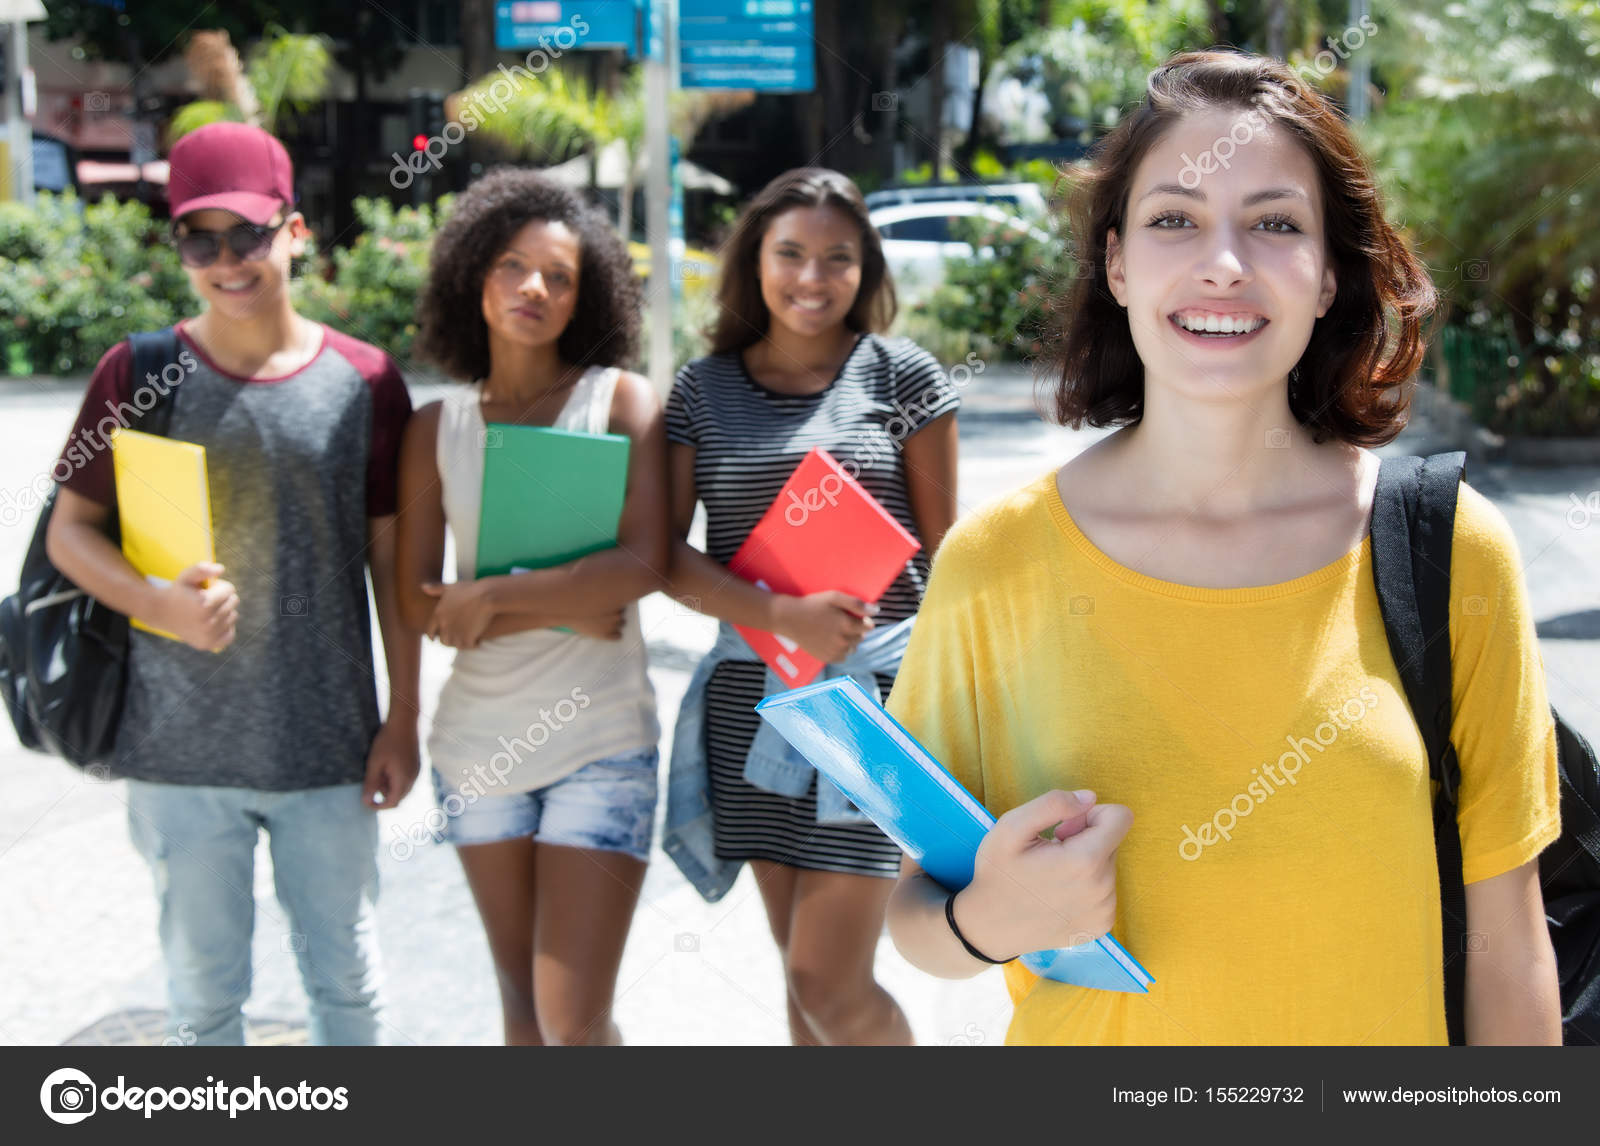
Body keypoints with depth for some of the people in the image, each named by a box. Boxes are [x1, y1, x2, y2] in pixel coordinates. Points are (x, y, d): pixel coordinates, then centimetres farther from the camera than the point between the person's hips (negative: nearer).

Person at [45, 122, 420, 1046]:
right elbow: (71, 531, 1)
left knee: (346, 976, 13)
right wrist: (158, 605, -19)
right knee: (205, 987, 12)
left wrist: (402, 720, 3)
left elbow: (393, 562, 3)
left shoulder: (364, 381, -2)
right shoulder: (139, 374, -3)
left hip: (330, 745, 0)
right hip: (182, 751, 0)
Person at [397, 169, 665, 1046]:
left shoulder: (620, 400, -3)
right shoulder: (436, 429, 5)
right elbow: (420, 606, -1)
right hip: (478, 743, 3)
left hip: (601, 743, -3)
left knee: (575, 1017, -7)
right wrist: (561, 610, -13)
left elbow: (643, 563, -15)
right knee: (521, 998, 14)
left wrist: (492, 600, -15)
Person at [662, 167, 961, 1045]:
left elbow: (943, 546, 3)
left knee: (831, 986, -8)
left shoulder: (903, 377, 0)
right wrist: (781, 615, -17)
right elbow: (665, 553, -1)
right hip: (752, 695, 3)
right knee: (801, 973, 13)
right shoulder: (704, 390, 6)